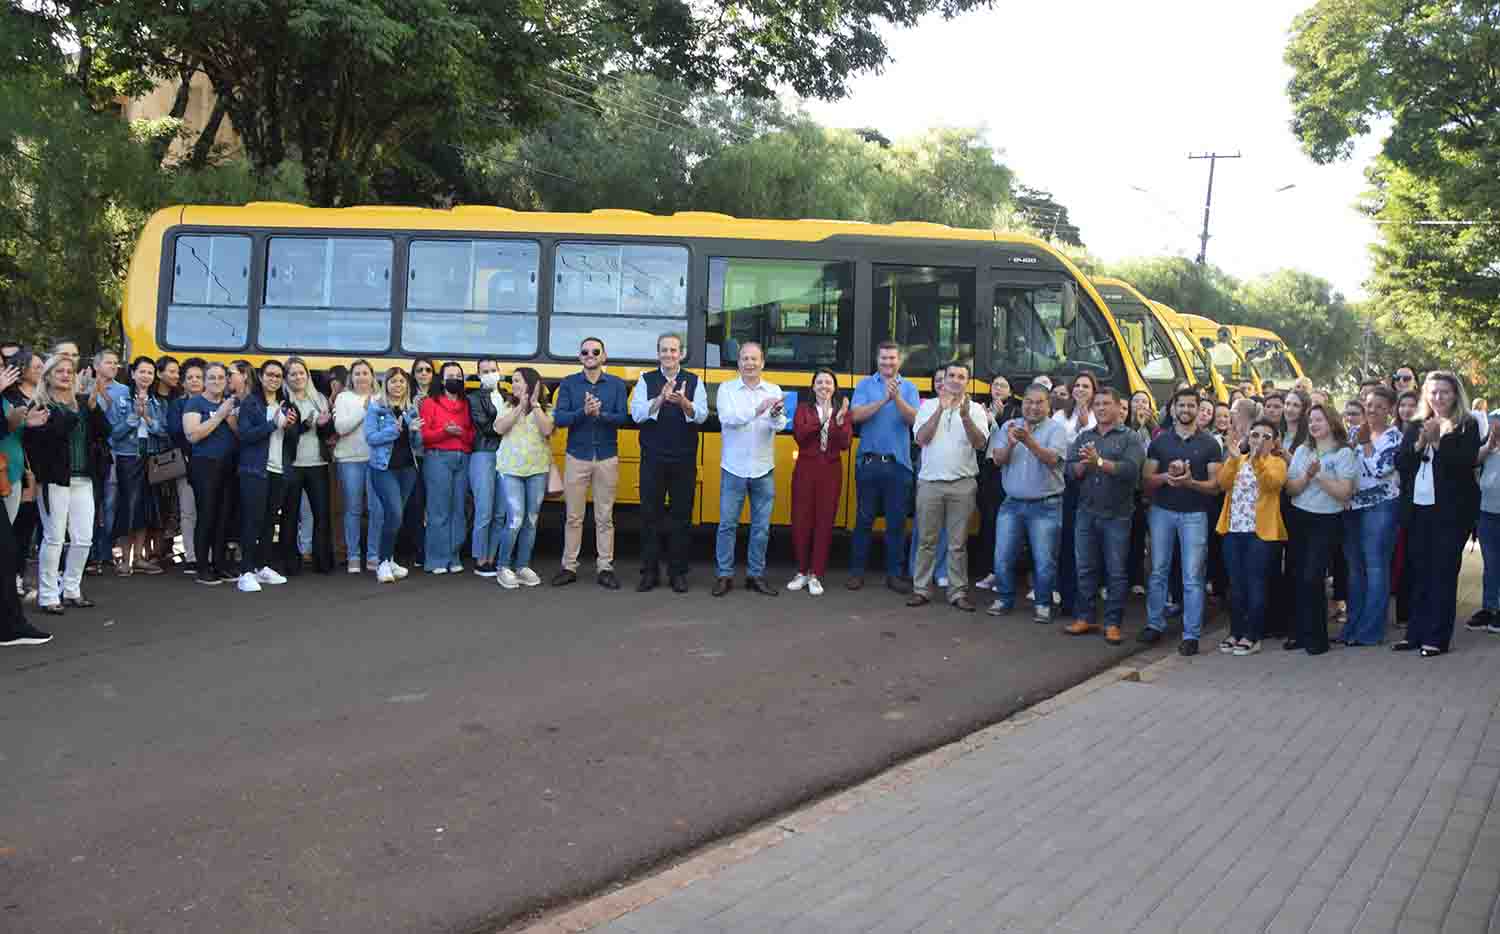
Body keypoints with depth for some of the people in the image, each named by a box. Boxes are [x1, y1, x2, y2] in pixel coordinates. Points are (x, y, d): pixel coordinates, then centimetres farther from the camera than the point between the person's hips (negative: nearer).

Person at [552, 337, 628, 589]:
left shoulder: (617, 384, 3)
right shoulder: (569, 384, 2)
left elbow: (622, 417, -6)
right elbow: (559, 417, -7)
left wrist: (600, 414, -24)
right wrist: (583, 412, -24)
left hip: (607, 458, 0)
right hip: (577, 457, 0)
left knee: (605, 517, 5)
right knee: (573, 516, 5)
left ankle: (605, 568, 11)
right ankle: (569, 567, 12)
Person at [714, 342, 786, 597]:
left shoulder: (774, 391, 5)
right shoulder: (727, 389, 0)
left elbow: (780, 425, -8)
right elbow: (727, 418, -16)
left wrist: (776, 416, -32)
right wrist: (758, 409, -28)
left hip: (764, 470, 2)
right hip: (734, 468, -2)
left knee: (762, 526, 7)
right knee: (727, 523, 1)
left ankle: (756, 575, 16)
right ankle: (725, 575, 8)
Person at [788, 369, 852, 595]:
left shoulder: (842, 412, 7)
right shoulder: (803, 409, 5)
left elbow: (844, 444, -6)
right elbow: (799, 435, -12)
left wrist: (839, 421, -21)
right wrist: (821, 419, -21)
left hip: (831, 470, 0)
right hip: (805, 468, 0)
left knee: (824, 522, 1)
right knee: (801, 520, 0)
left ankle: (815, 576, 7)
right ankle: (802, 572, 14)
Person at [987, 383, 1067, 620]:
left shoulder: (1056, 429, -3)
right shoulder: (1009, 426, 7)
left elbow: (1052, 459, -18)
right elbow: (998, 459, -2)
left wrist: (1029, 440, -32)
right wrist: (1010, 444, -22)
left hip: (1045, 506, -3)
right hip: (1012, 503, 3)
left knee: (1044, 560, -1)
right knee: (1002, 557, 5)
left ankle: (1043, 604, 14)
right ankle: (1004, 599, 20)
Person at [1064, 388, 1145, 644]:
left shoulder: (1131, 438, -2)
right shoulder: (1083, 437, 11)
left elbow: (1131, 469, -18)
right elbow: (1070, 469, 1)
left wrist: (1099, 461, -24)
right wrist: (1083, 464, -19)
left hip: (1116, 515, -4)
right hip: (1086, 512, 4)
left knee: (1116, 572, 2)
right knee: (1085, 568, 9)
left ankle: (1113, 623, 9)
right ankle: (1084, 618, 19)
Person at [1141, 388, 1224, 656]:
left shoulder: (1209, 444, 1)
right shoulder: (1160, 441, 6)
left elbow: (1215, 485, -3)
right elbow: (1148, 479, 4)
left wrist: (1190, 482, -22)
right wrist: (1167, 476, -16)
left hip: (1194, 515, -2)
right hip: (1162, 511, 2)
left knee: (1192, 577, -3)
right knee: (1158, 571, 8)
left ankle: (1191, 634, 0)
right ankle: (1155, 624, 19)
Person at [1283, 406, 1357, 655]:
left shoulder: (1344, 453, -5)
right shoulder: (1302, 450, 9)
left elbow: (1344, 493, -13)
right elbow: (1290, 489, 2)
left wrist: (1319, 475, -16)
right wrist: (1307, 475, -15)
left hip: (1327, 522, -5)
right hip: (1299, 519, 5)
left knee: (1312, 578, -10)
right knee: (1297, 577, 3)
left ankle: (1316, 637, 2)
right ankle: (1300, 632, 14)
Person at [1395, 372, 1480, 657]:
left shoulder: (1467, 426, -1)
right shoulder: (1415, 426, 12)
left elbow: (1466, 462, -14)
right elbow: (1400, 463, 2)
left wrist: (1438, 441, -17)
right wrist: (1421, 443, -12)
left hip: (1450, 510, -5)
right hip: (1417, 509, 5)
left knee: (1443, 572, -2)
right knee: (1419, 572, 9)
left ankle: (1437, 637, 1)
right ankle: (1416, 633, 16)